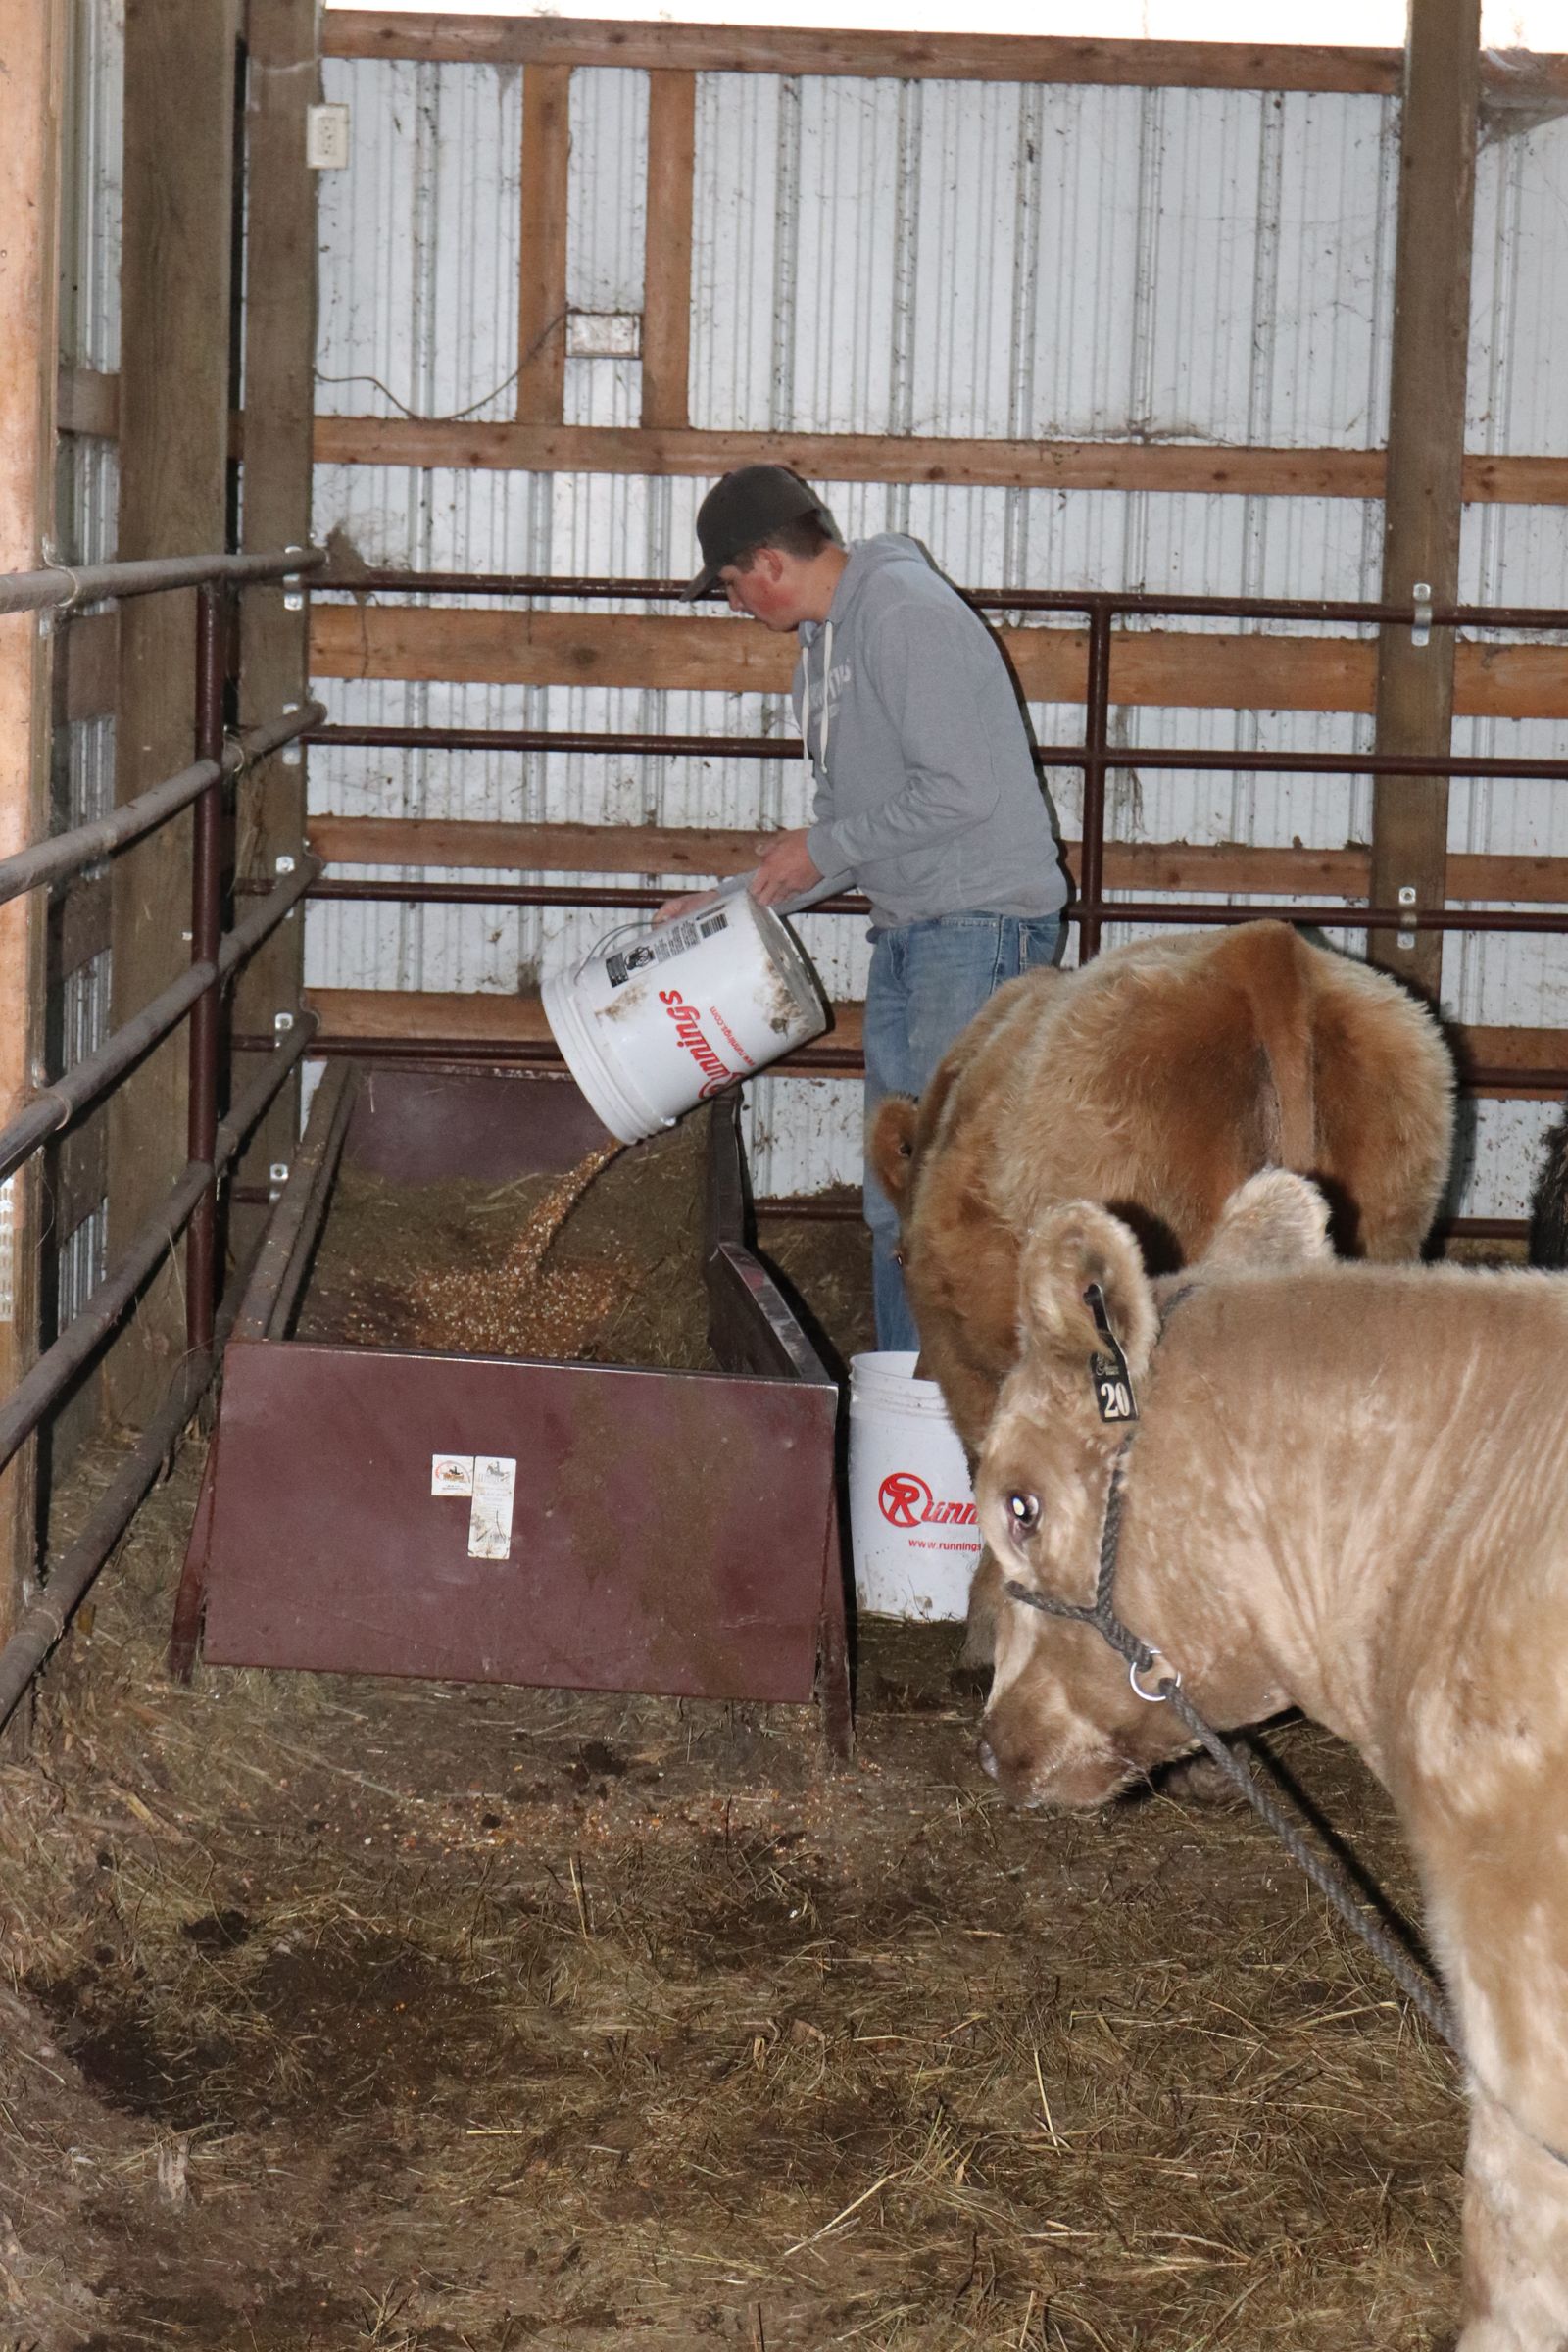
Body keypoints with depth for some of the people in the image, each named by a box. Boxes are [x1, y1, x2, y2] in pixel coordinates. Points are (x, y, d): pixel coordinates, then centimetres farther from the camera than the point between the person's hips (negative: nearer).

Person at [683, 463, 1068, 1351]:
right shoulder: (827, 643, 17)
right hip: (908, 930, 10)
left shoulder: (907, 611, -13)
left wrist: (824, 848, -9)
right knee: (895, 1202, 10)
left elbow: (961, 791, -20)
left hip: (982, 921, -10)